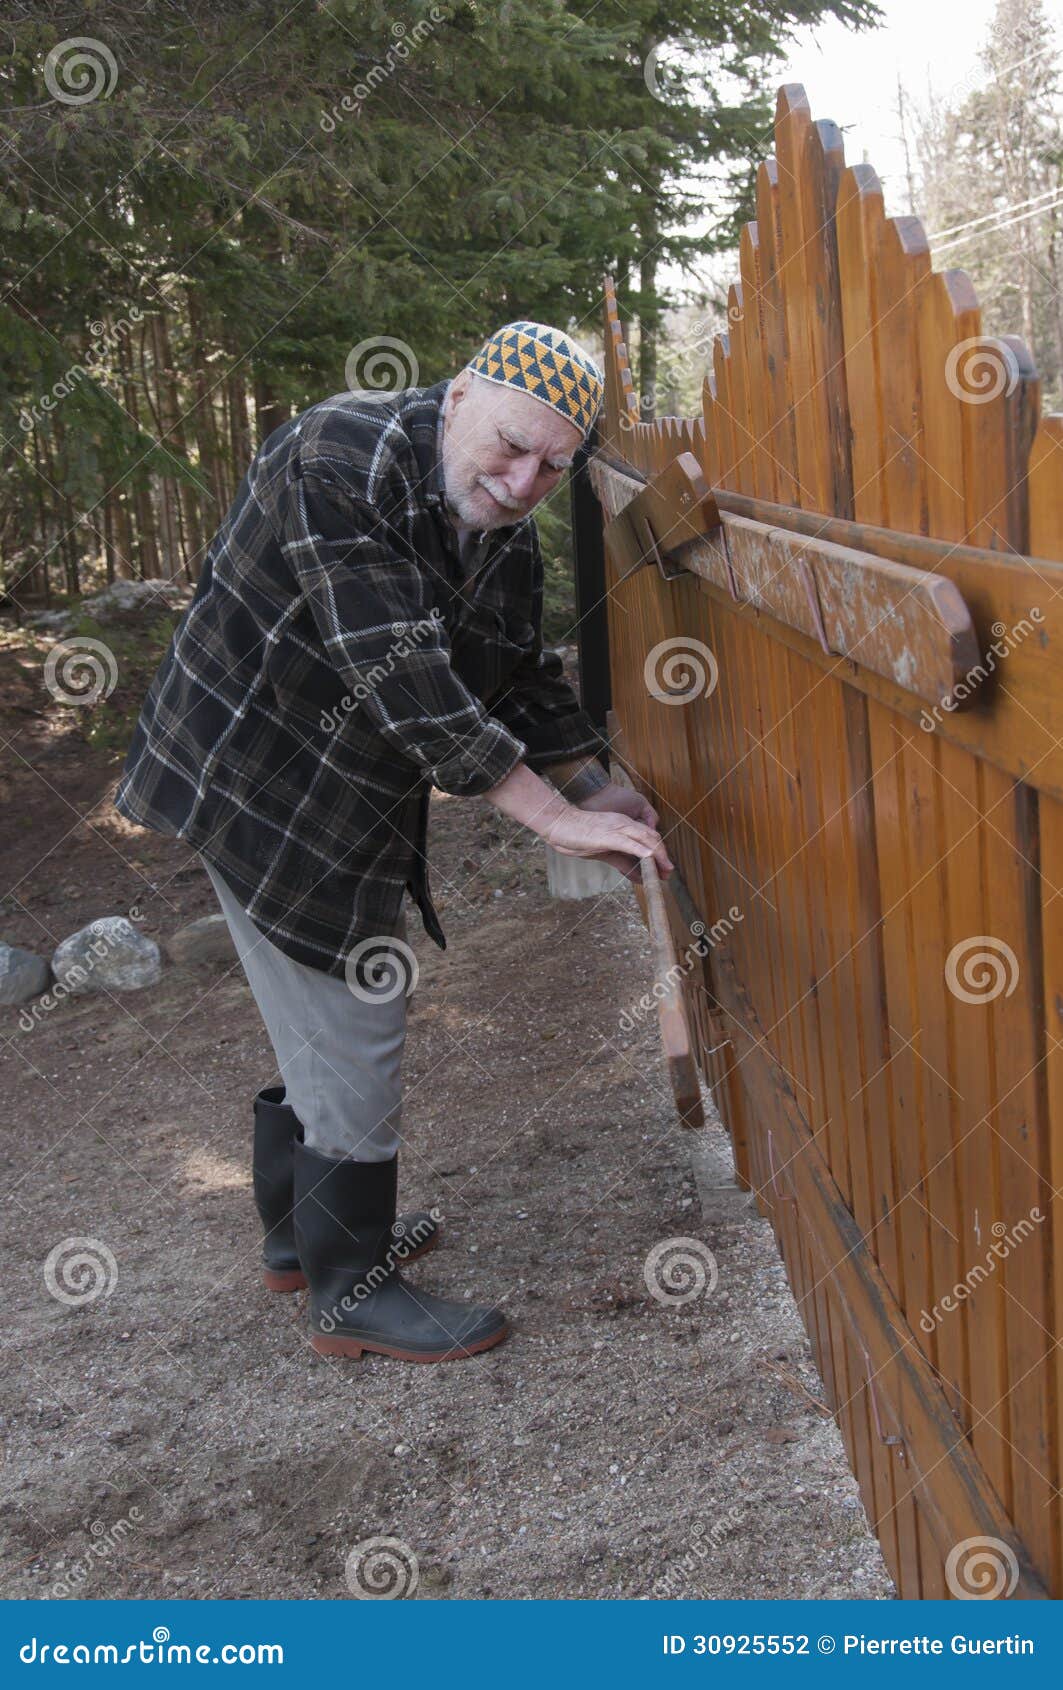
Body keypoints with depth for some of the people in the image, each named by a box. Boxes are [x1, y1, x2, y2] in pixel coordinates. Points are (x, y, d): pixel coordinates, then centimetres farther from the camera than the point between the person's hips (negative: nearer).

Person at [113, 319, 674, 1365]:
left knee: (328, 1025, 21)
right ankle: (351, 1293, 14)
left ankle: (300, 1232, 40)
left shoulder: (504, 534, 4)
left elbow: (524, 680, 13)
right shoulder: (344, 465, -25)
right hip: (259, 783, -9)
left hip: (353, 798, 9)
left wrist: (595, 790, -2)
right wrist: (553, 817, -31)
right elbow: (401, 675, -32)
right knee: (350, 1041, -3)